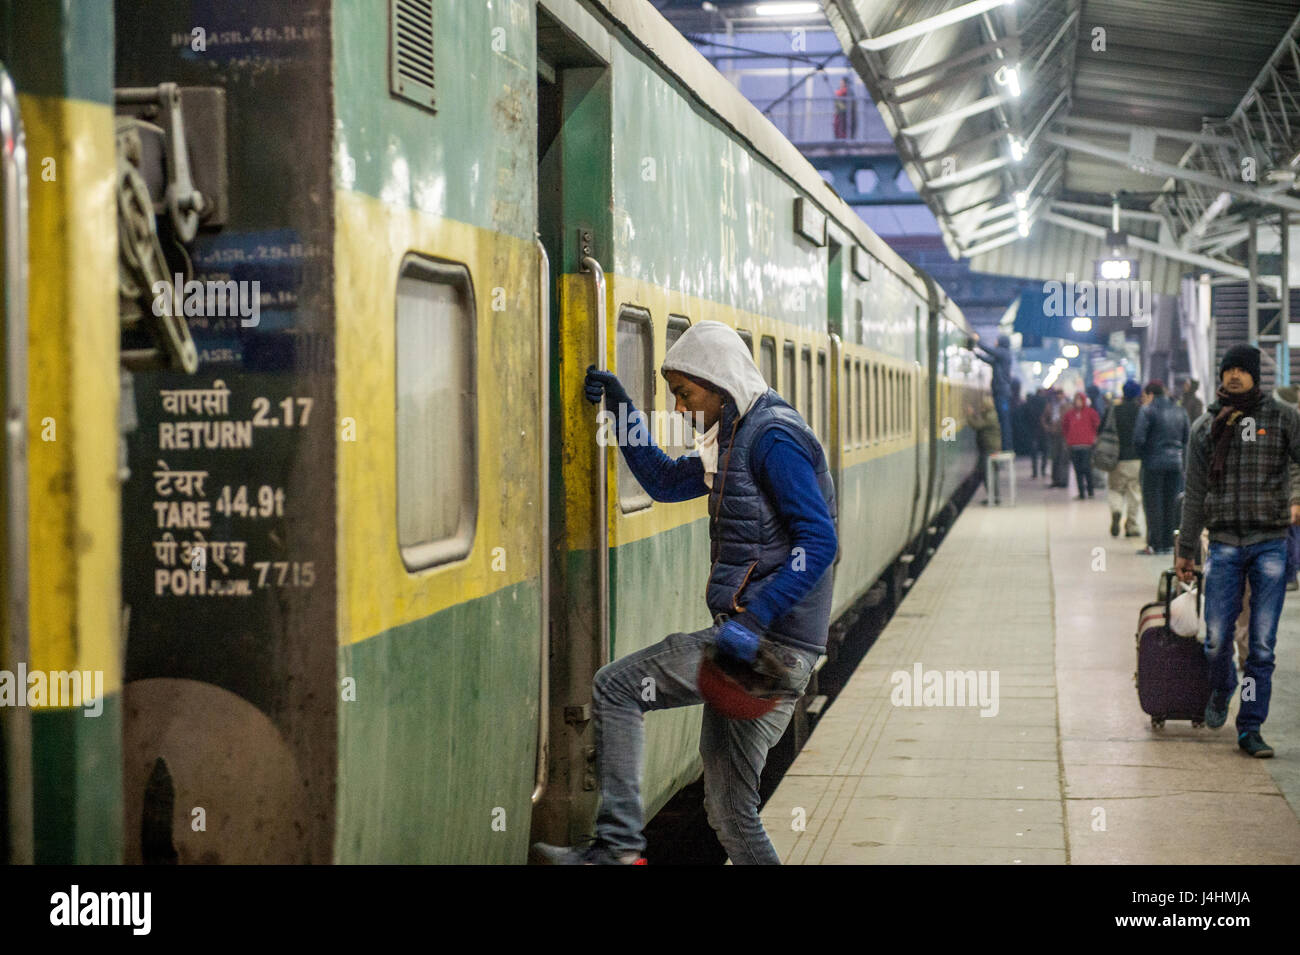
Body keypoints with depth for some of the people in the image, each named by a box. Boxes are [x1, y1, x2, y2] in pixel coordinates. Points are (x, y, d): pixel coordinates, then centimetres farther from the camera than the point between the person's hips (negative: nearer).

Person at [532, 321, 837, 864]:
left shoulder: (773, 439, -12)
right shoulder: (737, 438, 19)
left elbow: (819, 541, -21)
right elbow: (666, 482, 32)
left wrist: (750, 621, -27)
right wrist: (621, 409, 23)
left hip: (770, 639, -10)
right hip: (752, 639, 10)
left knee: (615, 688, -6)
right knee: (729, 810, 11)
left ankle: (617, 847, -8)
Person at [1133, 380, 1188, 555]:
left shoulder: (1147, 411, -10)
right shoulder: (1179, 411, 10)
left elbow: (1138, 439, -16)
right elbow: (1186, 439, 13)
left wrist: (1142, 455, 0)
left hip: (1154, 463, -5)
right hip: (1175, 462, 6)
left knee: (1153, 503, 0)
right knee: (1170, 503, 11)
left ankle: (1154, 544, -1)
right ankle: (1168, 544, 12)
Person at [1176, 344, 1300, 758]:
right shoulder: (1205, 427, 10)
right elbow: (1195, 493, 14)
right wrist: (1186, 549, 15)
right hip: (1224, 544, 1)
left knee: (1262, 645, -2)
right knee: (1216, 639, -3)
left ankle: (1251, 727, 8)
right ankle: (1221, 691, 29)